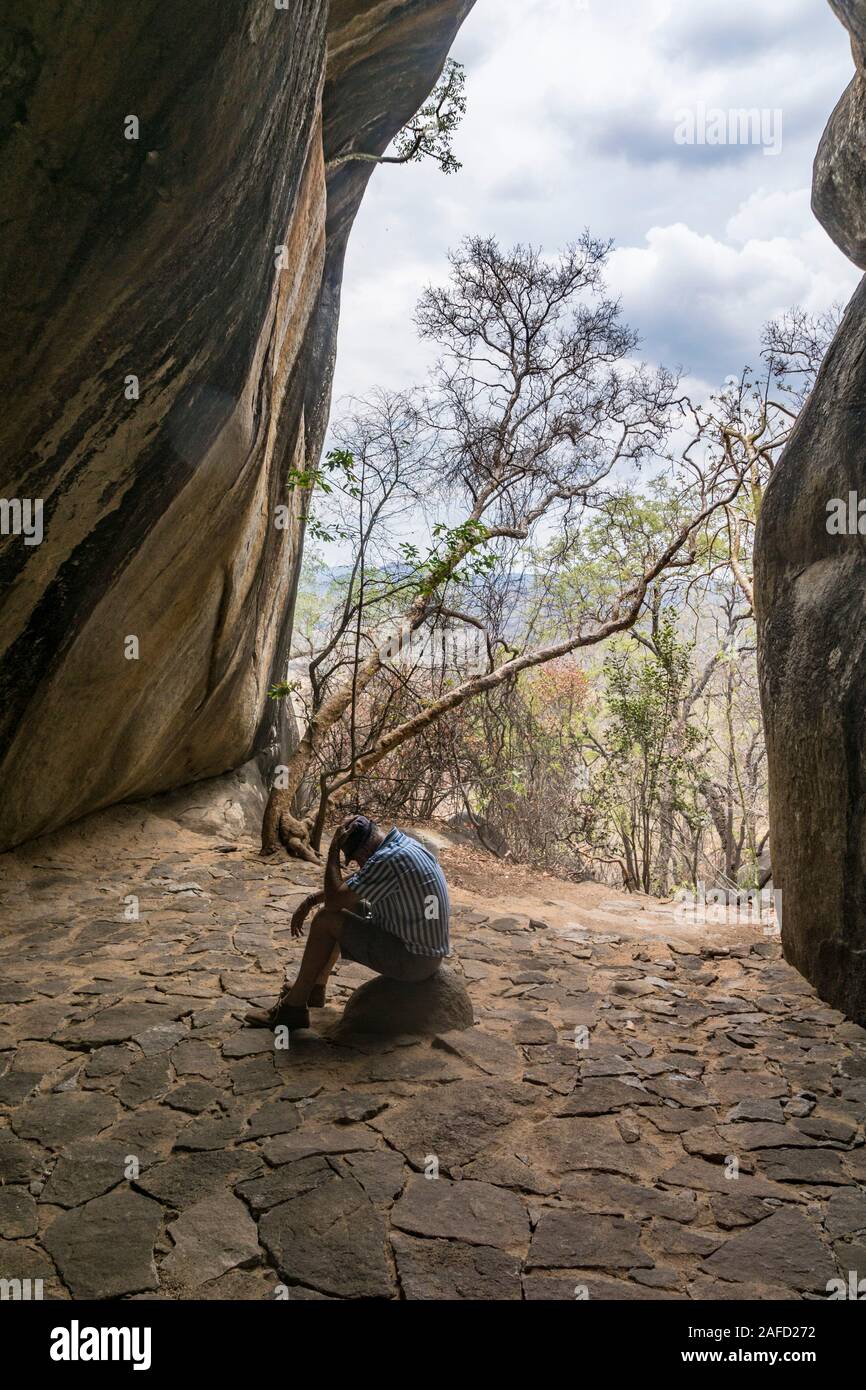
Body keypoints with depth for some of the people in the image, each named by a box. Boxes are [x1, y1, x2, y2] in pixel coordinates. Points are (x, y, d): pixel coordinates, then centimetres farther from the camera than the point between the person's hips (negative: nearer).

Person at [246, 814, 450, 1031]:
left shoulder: (387, 860, -25)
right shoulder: (402, 843, 6)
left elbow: (333, 900, -22)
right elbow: (352, 883, 17)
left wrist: (333, 850, -14)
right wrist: (311, 900, 9)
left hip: (414, 960, -10)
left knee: (326, 920, -8)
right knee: (345, 906, 19)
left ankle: (293, 1007, 4)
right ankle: (314, 987, 31)